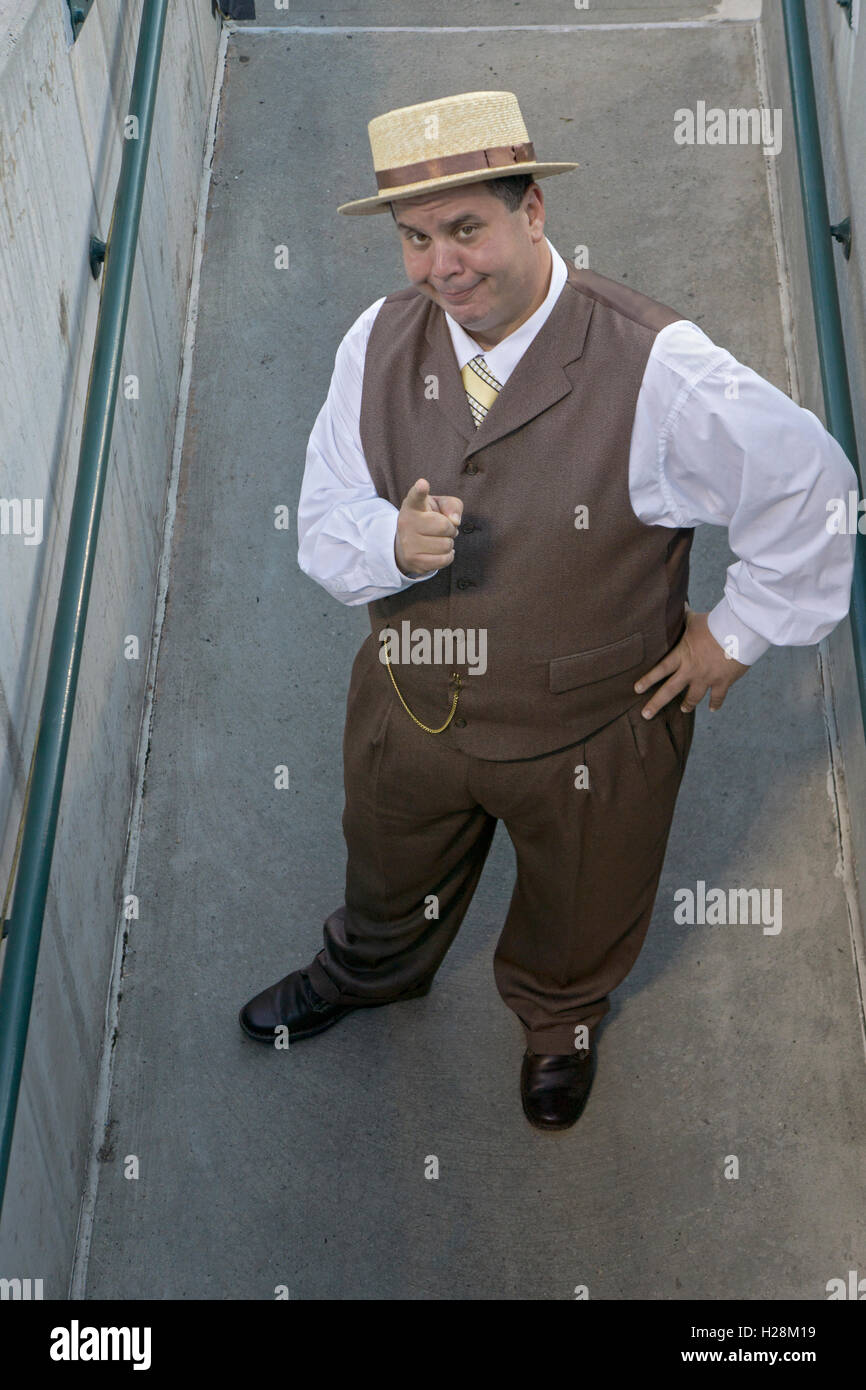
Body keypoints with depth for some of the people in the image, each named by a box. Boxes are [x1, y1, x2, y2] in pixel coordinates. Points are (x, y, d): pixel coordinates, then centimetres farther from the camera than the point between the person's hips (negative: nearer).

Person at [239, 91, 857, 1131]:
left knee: (579, 917, 28)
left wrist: (737, 631, -8)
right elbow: (324, 523, -9)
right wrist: (392, 540, -33)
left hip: (588, 733, -3)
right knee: (389, 881, 33)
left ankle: (560, 1018, 66)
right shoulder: (377, 344, -14)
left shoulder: (656, 368, -28)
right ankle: (370, 969, 71)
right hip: (410, 706, 3)